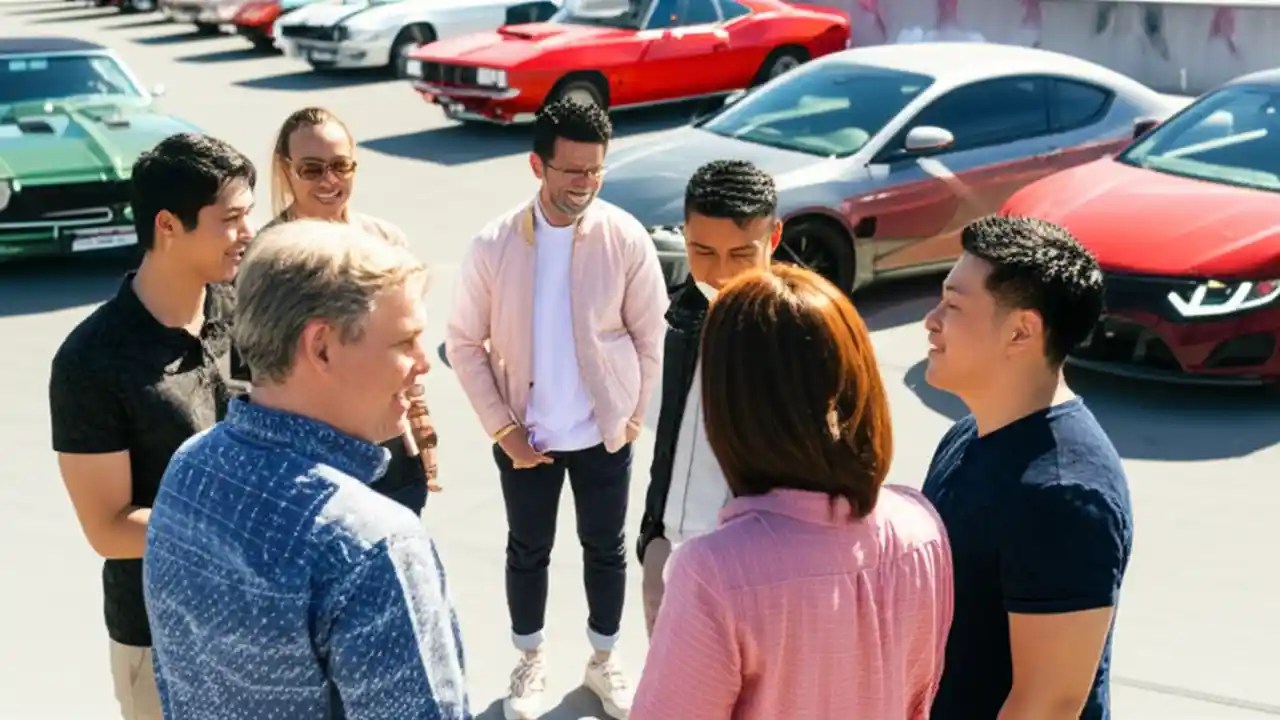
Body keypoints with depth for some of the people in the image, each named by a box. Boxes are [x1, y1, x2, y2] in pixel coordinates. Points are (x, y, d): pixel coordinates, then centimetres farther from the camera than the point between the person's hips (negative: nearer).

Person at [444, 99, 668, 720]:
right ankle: (530, 663, 39)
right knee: (528, 551, 16)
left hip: (605, 433, 0)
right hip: (526, 436, 0)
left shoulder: (627, 239, -13)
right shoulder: (494, 245, -14)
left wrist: (635, 415, -1)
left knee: (606, 549, 16)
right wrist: (502, 428, -8)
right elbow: (464, 343, -6)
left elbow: (650, 335, -2)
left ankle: (604, 661, 38)